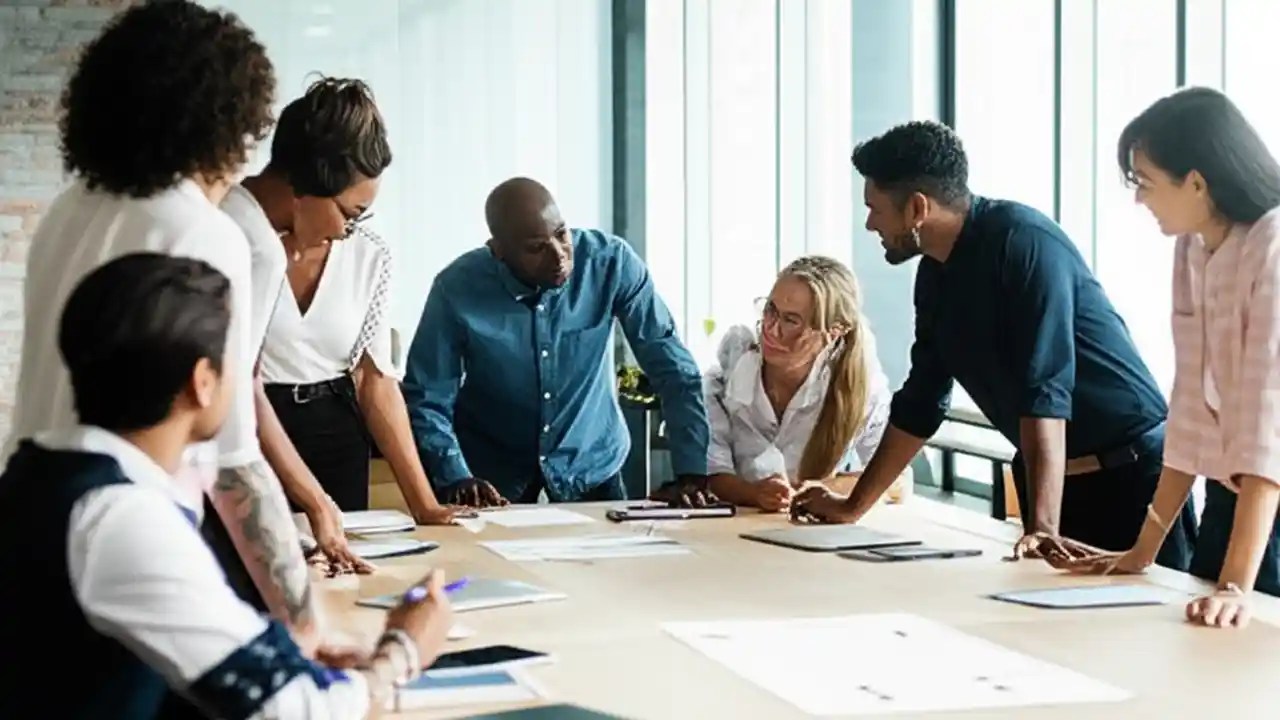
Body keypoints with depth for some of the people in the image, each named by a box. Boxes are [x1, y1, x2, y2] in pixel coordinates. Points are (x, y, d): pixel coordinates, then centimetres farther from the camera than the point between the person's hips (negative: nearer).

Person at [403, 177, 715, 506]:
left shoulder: (611, 262, -18)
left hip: (590, 462, 1)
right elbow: (427, 399, -14)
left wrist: (691, 473, -22)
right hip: (493, 469, -1)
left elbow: (674, 367, -15)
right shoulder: (457, 289, -20)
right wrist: (457, 480, -29)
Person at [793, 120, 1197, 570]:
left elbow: (1043, 394, -29)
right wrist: (853, 507, 18)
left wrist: (1043, 528, -35)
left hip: (1129, 474, -7)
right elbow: (919, 404, 15)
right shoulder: (935, 275, 4)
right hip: (1054, 480, 7)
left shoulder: (1023, 243, -20)